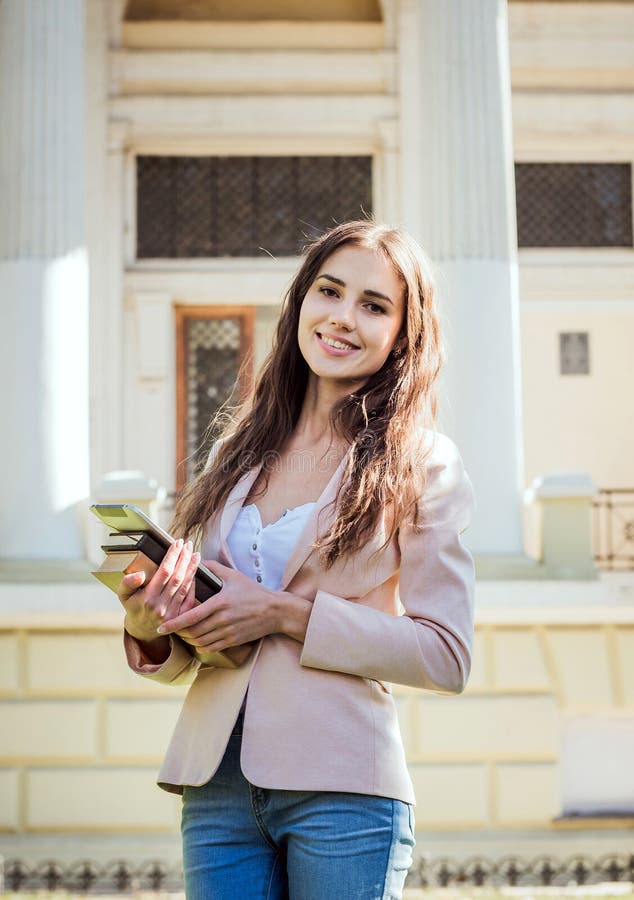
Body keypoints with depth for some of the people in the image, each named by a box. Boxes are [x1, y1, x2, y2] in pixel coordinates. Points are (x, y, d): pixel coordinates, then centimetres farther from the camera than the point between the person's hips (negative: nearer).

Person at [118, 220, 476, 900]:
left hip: (342, 789, -3)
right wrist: (148, 629, -7)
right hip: (216, 784, 4)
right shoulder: (238, 454, 11)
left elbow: (446, 655, -7)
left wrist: (288, 615, -13)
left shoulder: (422, 465, 0)